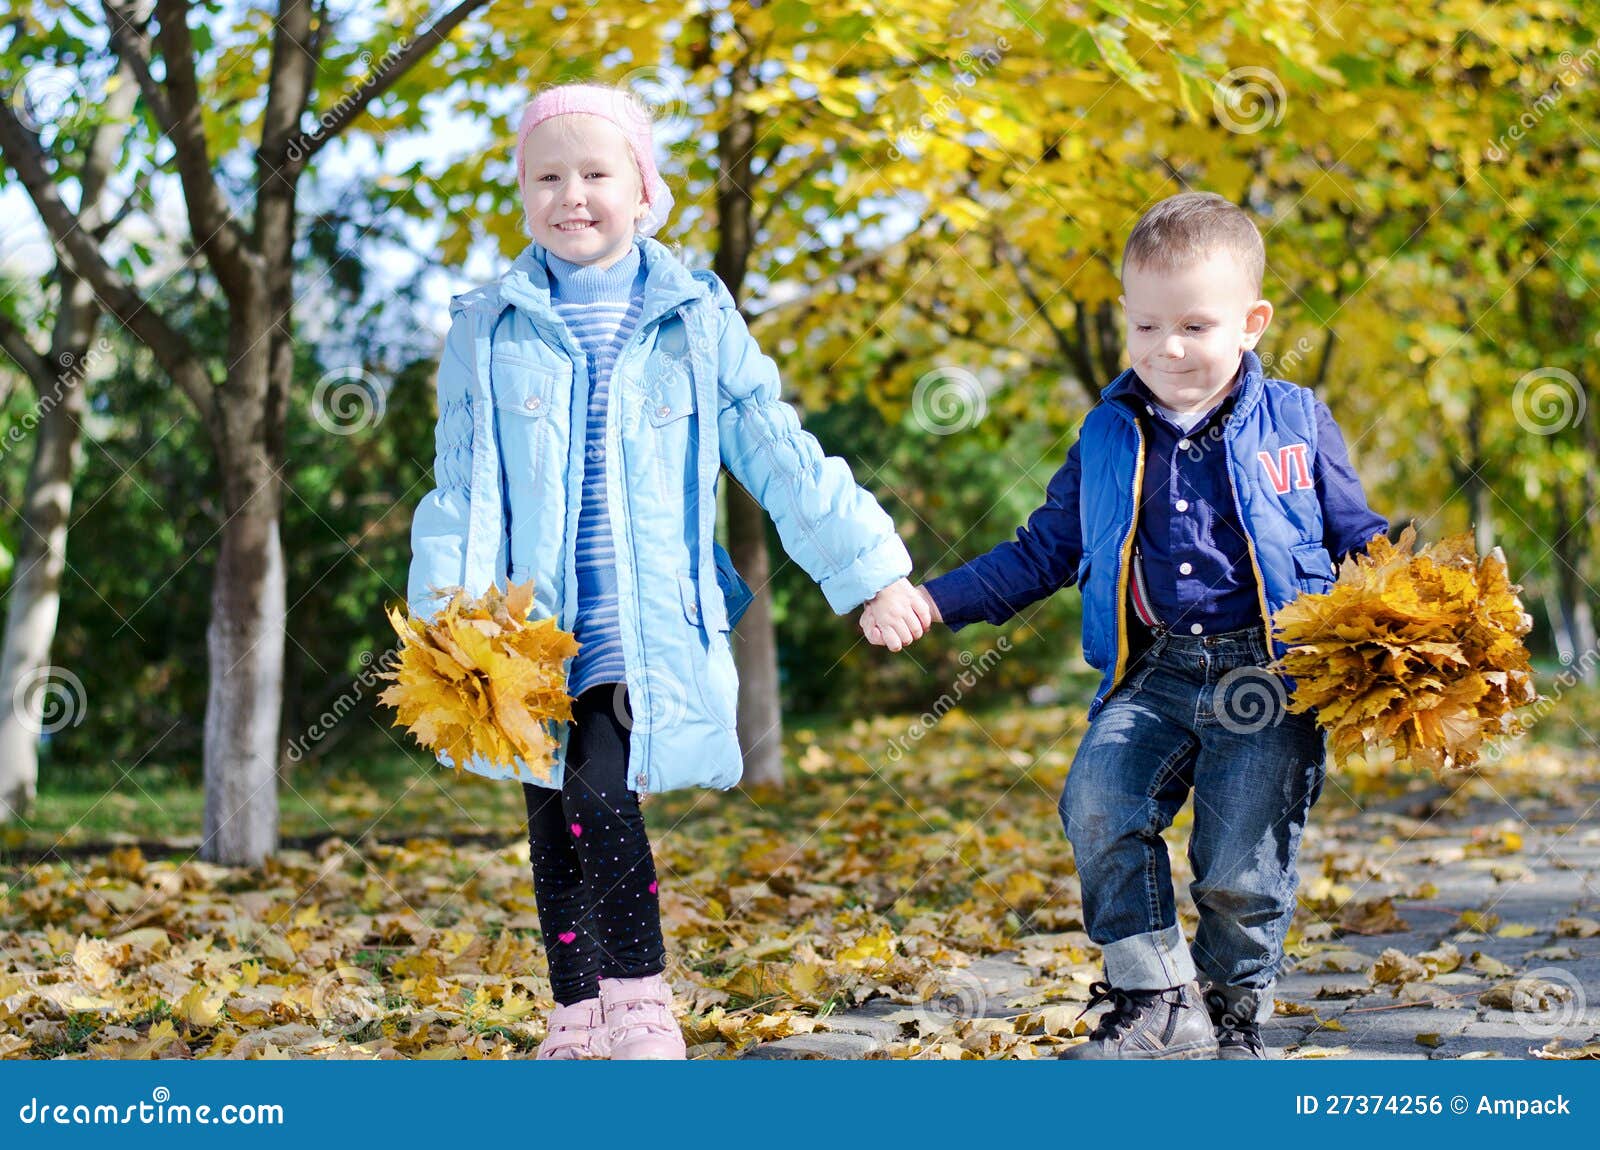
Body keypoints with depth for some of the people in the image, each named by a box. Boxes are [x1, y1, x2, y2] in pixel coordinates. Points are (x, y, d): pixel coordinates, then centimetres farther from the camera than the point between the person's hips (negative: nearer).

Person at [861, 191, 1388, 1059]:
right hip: (1154, 671, 2)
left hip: (1271, 671, -2)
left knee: (1241, 865, -7)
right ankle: (1157, 1003, -11)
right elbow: (1041, 554, 19)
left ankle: (1234, 1012, 20)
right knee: (1098, 801, -22)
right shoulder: (1107, 437, 12)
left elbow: (1359, 539, 13)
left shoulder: (1296, 424, 7)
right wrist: (928, 602, 11)